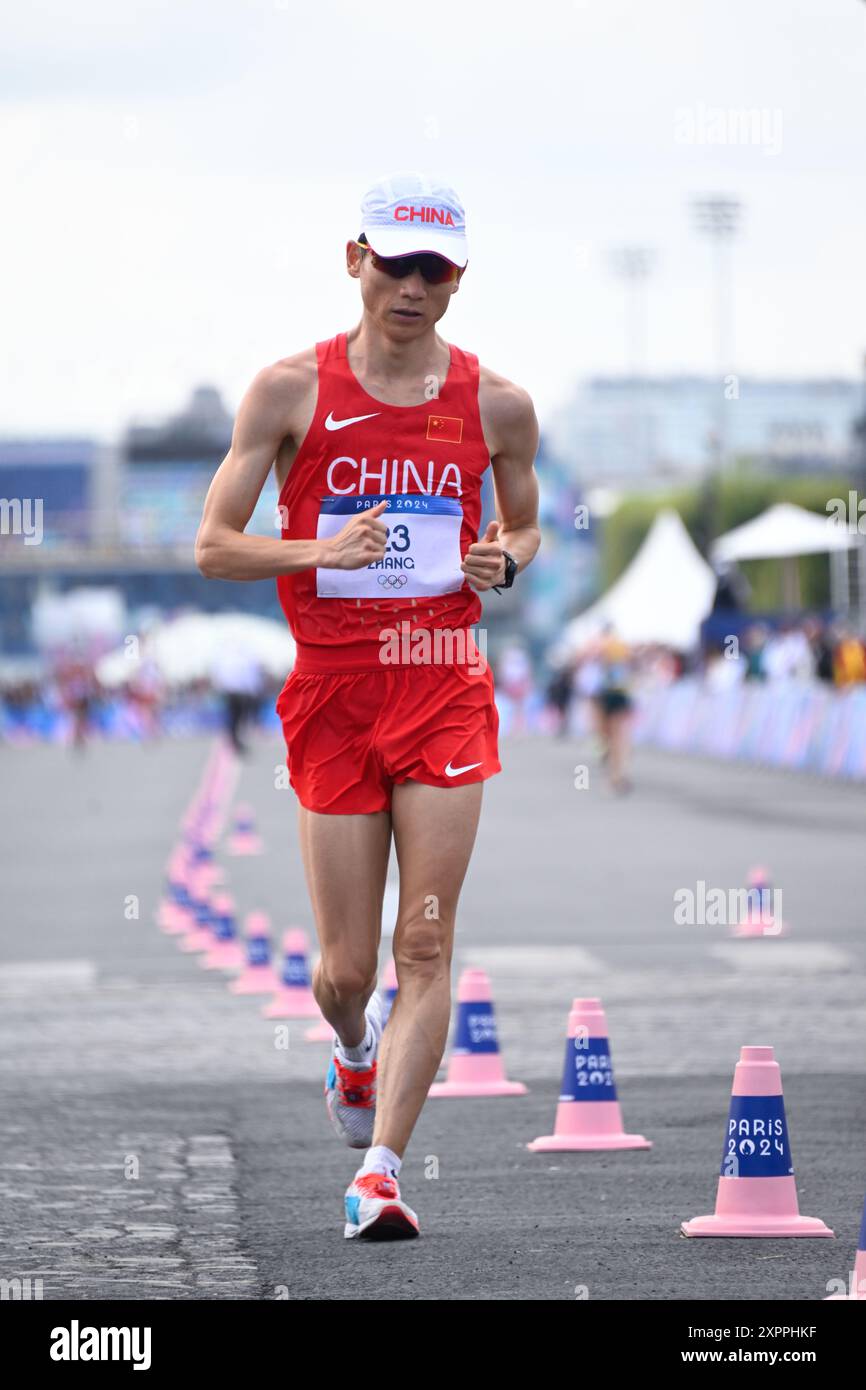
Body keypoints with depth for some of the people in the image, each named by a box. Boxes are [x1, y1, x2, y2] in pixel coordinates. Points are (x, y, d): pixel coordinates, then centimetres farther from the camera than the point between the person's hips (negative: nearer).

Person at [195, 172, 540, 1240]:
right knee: (346, 967, 4)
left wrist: (504, 559, -3)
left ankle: (380, 1170, -6)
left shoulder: (496, 406, 5)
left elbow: (525, 524, 21)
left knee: (426, 944, -9)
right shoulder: (291, 391, -1)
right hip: (331, 687, -1)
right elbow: (213, 547, 0)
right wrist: (320, 552, -17)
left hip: (445, 684, 1)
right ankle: (354, 1050, 40)